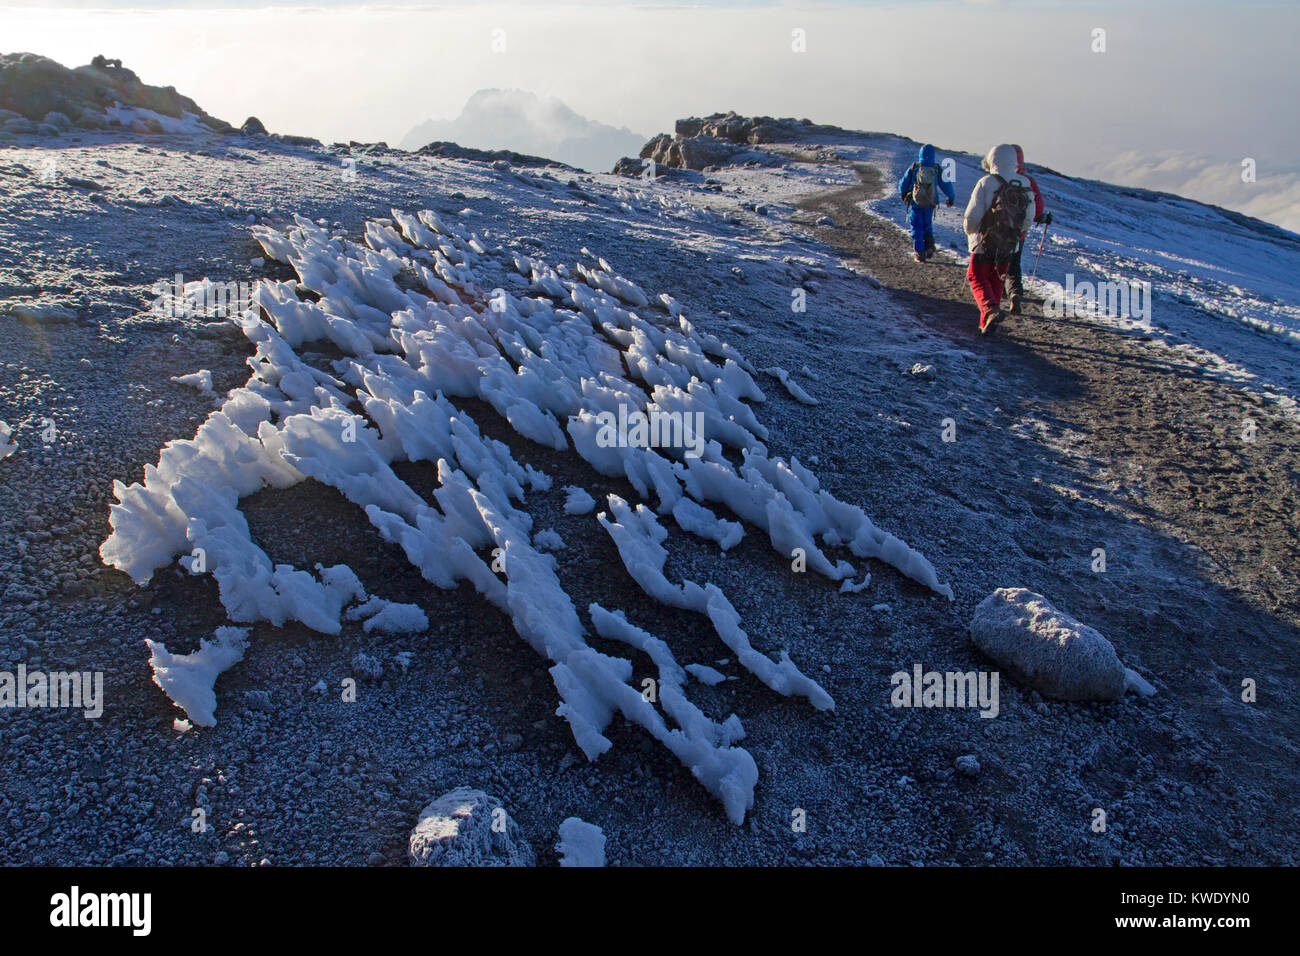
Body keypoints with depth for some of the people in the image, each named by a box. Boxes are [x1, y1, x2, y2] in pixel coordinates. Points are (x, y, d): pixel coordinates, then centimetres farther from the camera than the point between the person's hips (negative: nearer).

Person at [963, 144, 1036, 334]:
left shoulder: (986, 183, -14)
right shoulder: (1025, 184, 1)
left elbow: (972, 216, -14)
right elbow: (1029, 219, 4)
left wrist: (970, 231, 7)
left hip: (984, 242, -4)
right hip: (1009, 246, 4)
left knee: (978, 278, 8)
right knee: (997, 282, 16)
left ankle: (991, 309, -18)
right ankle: (986, 323, 19)